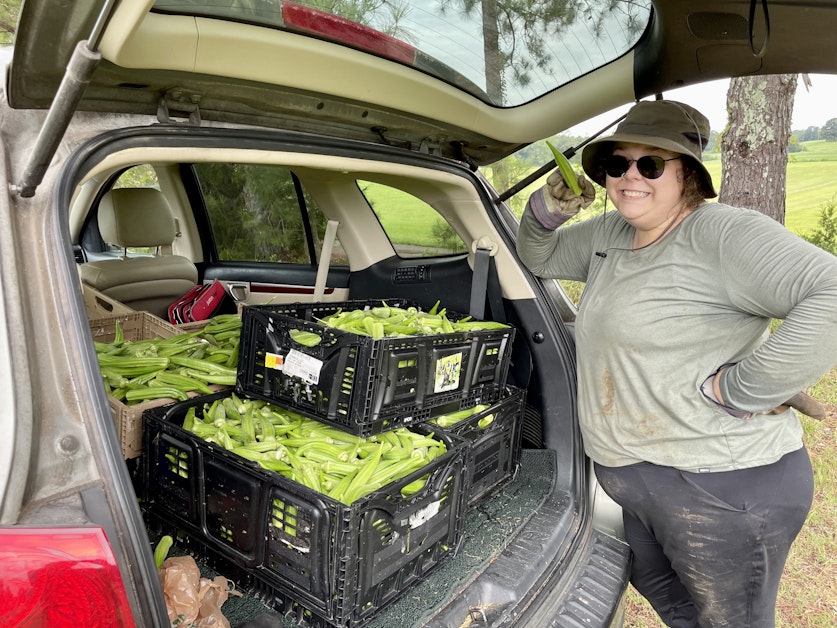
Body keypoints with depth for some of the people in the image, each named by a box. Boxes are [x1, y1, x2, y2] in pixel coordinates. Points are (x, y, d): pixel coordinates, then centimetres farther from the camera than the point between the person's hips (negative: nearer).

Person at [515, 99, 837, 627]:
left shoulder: (723, 233, -19)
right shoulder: (610, 233, 6)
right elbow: (539, 257, 18)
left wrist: (740, 389, -26)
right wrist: (549, 209, -2)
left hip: (722, 486, -8)